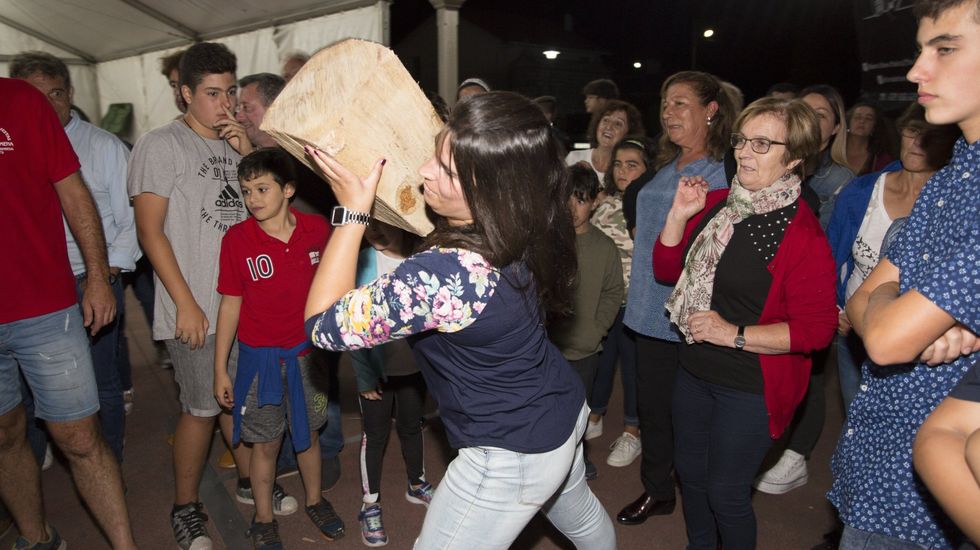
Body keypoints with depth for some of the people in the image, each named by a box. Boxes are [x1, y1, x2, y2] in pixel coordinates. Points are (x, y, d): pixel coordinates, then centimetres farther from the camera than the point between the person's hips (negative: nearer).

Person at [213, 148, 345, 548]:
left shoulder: (317, 229, -7)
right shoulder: (237, 239, -11)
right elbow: (230, 305, -5)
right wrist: (220, 370, -2)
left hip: (308, 352, 2)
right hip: (260, 356, -1)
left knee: (308, 434, 18)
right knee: (266, 443, 11)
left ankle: (315, 501, 42)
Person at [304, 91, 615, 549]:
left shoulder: (445, 275, -39)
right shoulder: (527, 228, -16)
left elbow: (324, 324, -26)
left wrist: (353, 210, -24)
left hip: (512, 456, -8)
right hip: (566, 412, 8)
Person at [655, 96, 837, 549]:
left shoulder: (803, 235, -19)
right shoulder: (716, 204, 0)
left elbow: (817, 328, -19)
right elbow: (667, 269, 6)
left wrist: (734, 334, -23)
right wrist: (679, 215, -8)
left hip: (749, 388, -7)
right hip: (693, 371, 7)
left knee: (726, 492, 8)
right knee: (689, 470, 24)